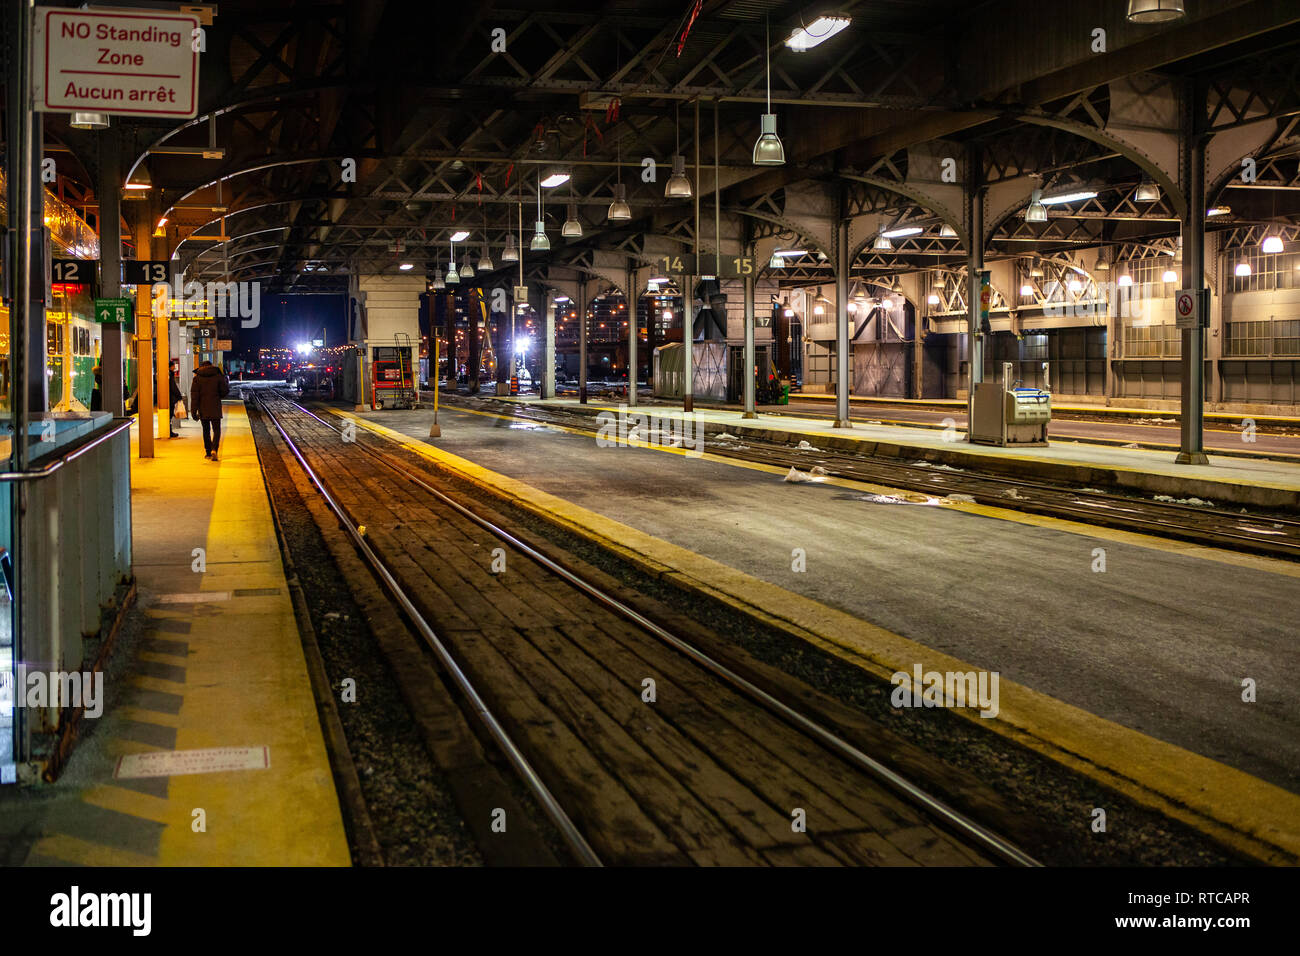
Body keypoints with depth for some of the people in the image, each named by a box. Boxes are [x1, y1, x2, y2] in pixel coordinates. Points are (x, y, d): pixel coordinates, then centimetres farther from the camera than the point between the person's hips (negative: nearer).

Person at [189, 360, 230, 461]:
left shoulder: (197, 378, 0)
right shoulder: (218, 376, -3)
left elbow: (194, 396, -4)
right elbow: (225, 392, -2)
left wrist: (194, 411, -4)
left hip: (203, 409, 1)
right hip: (215, 409, -1)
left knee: (206, 431, 14)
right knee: (216, 430, 1)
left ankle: (208, 453, 18)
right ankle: (214, 450, -21)